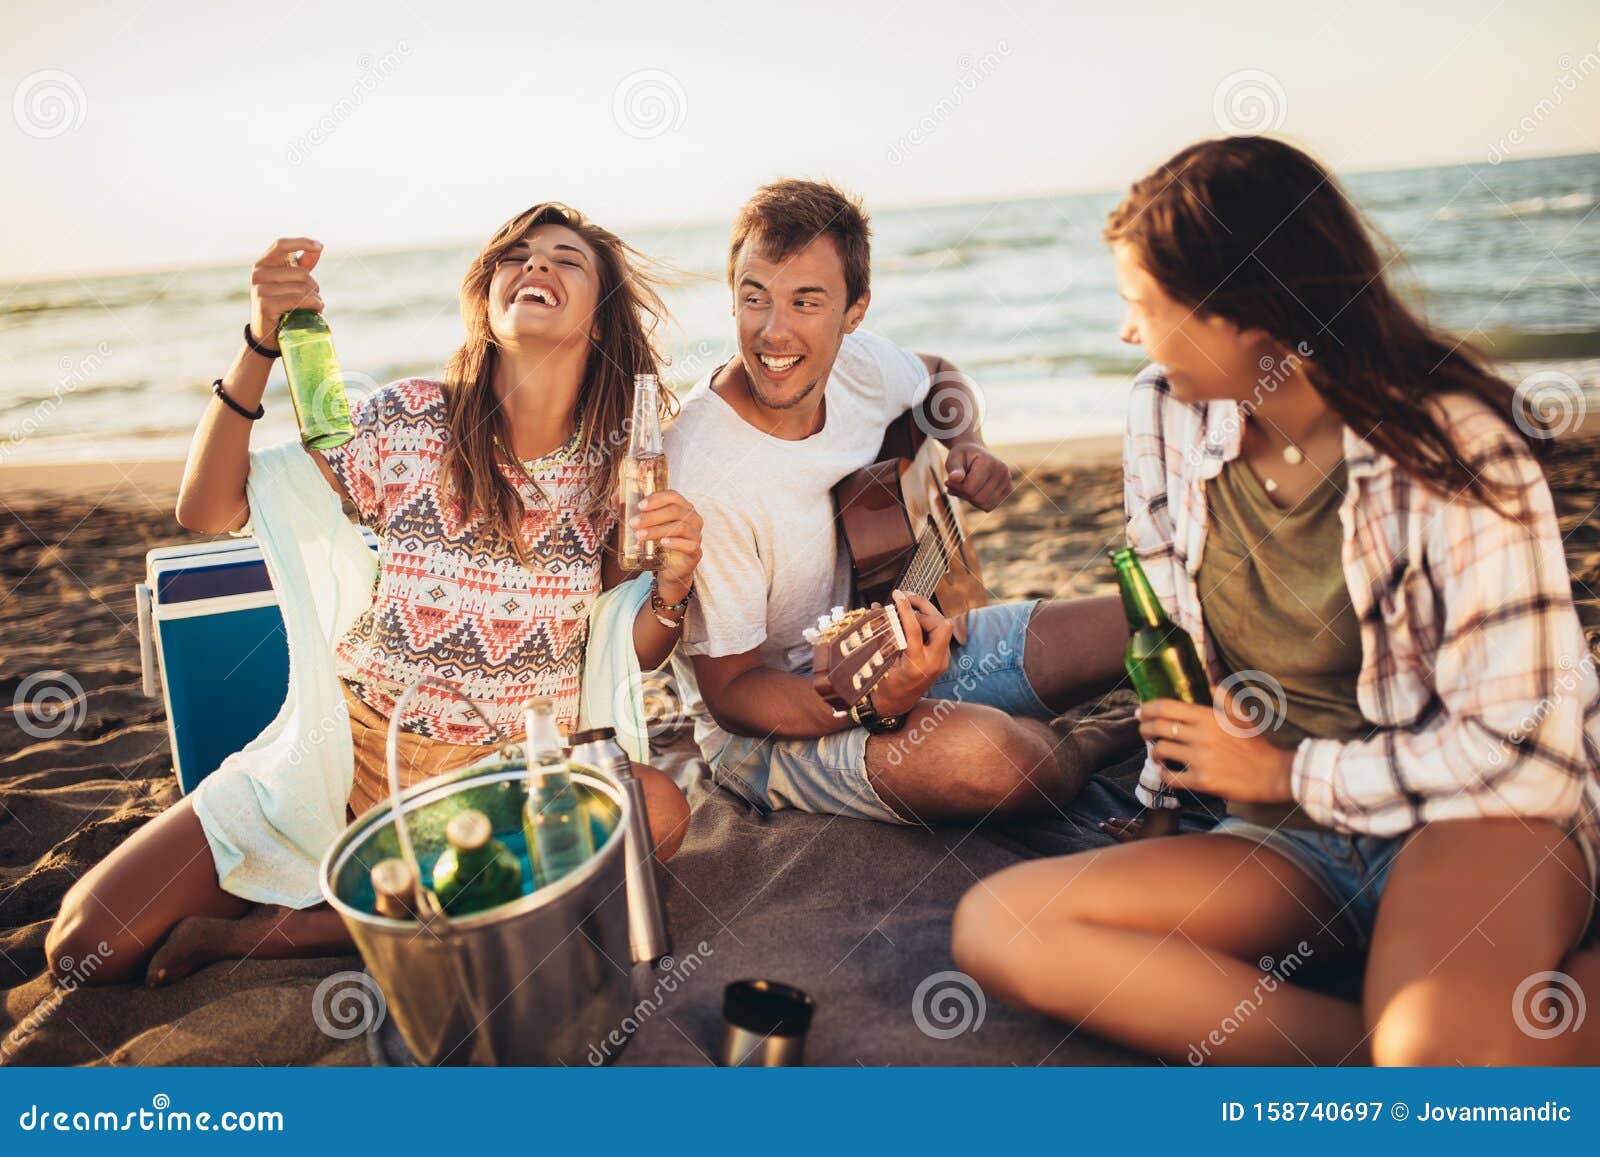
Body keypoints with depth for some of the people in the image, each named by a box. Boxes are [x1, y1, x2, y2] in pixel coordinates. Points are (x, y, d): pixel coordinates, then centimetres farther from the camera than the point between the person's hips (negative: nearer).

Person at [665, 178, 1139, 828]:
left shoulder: (860, 363, -7)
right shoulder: (701, 477, -27)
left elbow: (938, 376, 20)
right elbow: (731, 692, -20)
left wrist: (969, 450, -1)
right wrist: (876, 704, -36)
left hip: (911, 635, 6)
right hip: (773, 726, -5)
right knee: (988, 755, -35)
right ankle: (1085, 751, -1)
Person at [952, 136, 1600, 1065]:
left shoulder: (1453, 445, -15)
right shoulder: (1167, 418, 0)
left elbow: (1523, 750, -16)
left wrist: (1289, 774, -12)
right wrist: (1167, 804, 9)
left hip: (1474, 818, -5)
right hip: (1286, 844, 6)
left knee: (1441, 1051, -40)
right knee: (996, 926, -21)